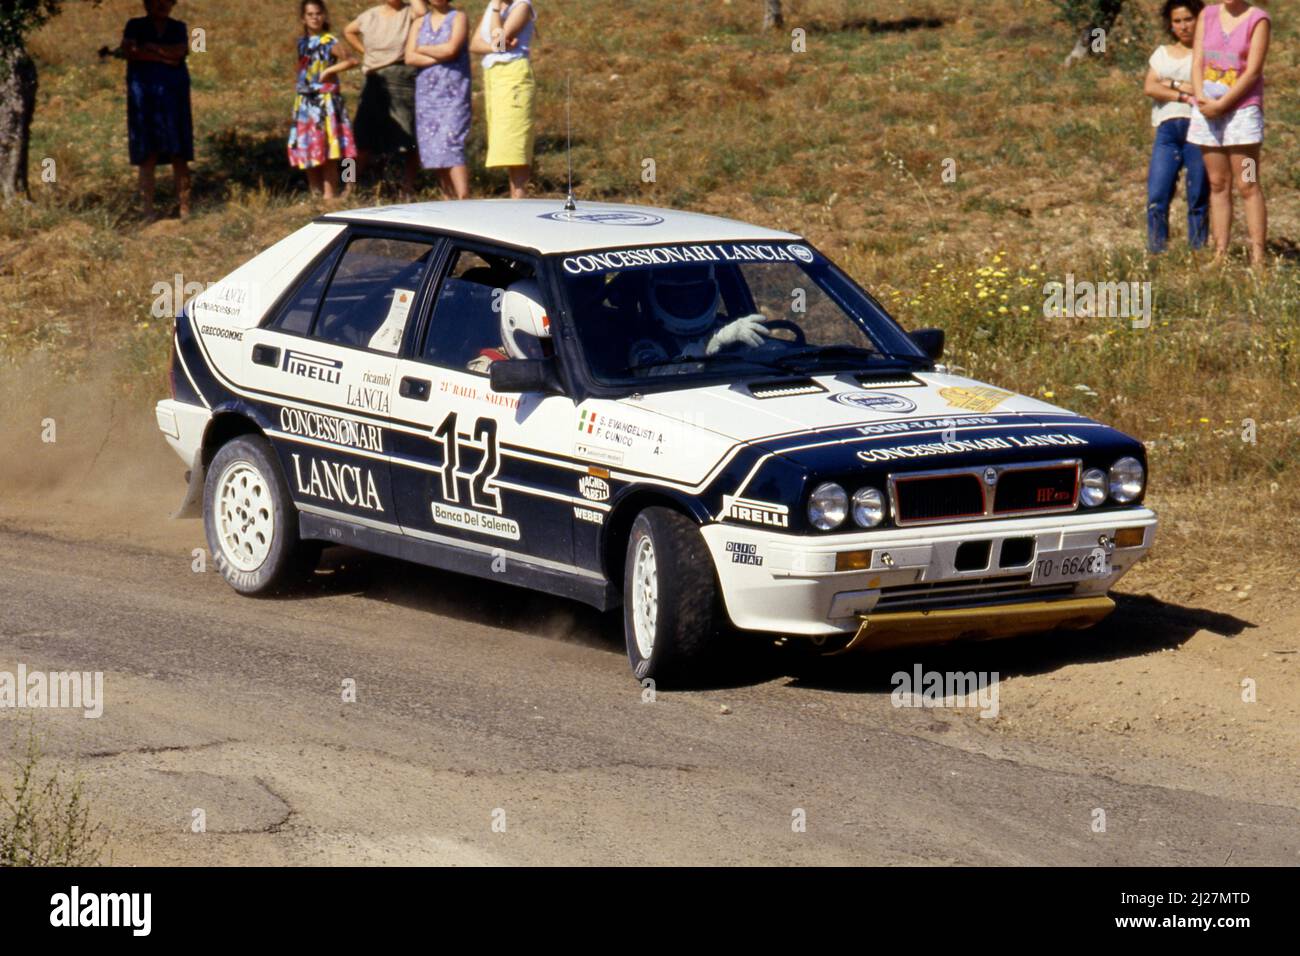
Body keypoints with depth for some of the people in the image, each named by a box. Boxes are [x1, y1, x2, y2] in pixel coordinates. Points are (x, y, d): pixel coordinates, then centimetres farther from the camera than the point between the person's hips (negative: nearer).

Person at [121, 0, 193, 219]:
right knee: (147, 156, -5)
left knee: (180, 155, -5)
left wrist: (149, 48, -4)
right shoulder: (135, 26, 9)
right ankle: (148, 211, -6)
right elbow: (128, 51, -8)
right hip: (143, 93, -2)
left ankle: (185, 209, -5)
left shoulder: (179, 28, 14)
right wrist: (164, 57, -8)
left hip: (173, 94, 2)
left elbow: (180, 51, -4)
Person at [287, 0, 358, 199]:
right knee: (307, 151, 8)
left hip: (326, 100, -7)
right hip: (305, 102, 7)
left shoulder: (329, 42, -7)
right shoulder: (302, 42, 12)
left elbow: (351, 61, -16)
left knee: (328, 153, -6)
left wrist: (328, 71, -14)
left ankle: (329, 195, -5)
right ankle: (314, 195, 15)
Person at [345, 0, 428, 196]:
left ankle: (408, 187, 7)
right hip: (375, 82, 3)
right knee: (365, 138, 3)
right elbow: (348, 31, 28)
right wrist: (364, 52, 16)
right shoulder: (371, 16, 11)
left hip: (404, 79, -3)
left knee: (409, 142, 0)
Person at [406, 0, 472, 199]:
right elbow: (410, 58, 3)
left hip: (453, 93, -5)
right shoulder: (419, 23, 15)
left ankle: (464, 201, -22)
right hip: (426, 93, 5)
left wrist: (422, 49, 0)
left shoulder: (458, 18, 4)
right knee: (432, 151, 1)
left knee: (450, 147, -17)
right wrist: (439, 57, -8)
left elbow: (451, 49, -12)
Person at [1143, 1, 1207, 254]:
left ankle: (1197, 251, 1)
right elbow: (1149, 88, 5)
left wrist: (1173, 85, -2)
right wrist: (1184, 95, -7)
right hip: (1167, 130, 3)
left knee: (1199, 197, -3)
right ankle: (1156, 252, -4)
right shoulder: (1162, 53, 20)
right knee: (1157, 197, -7)